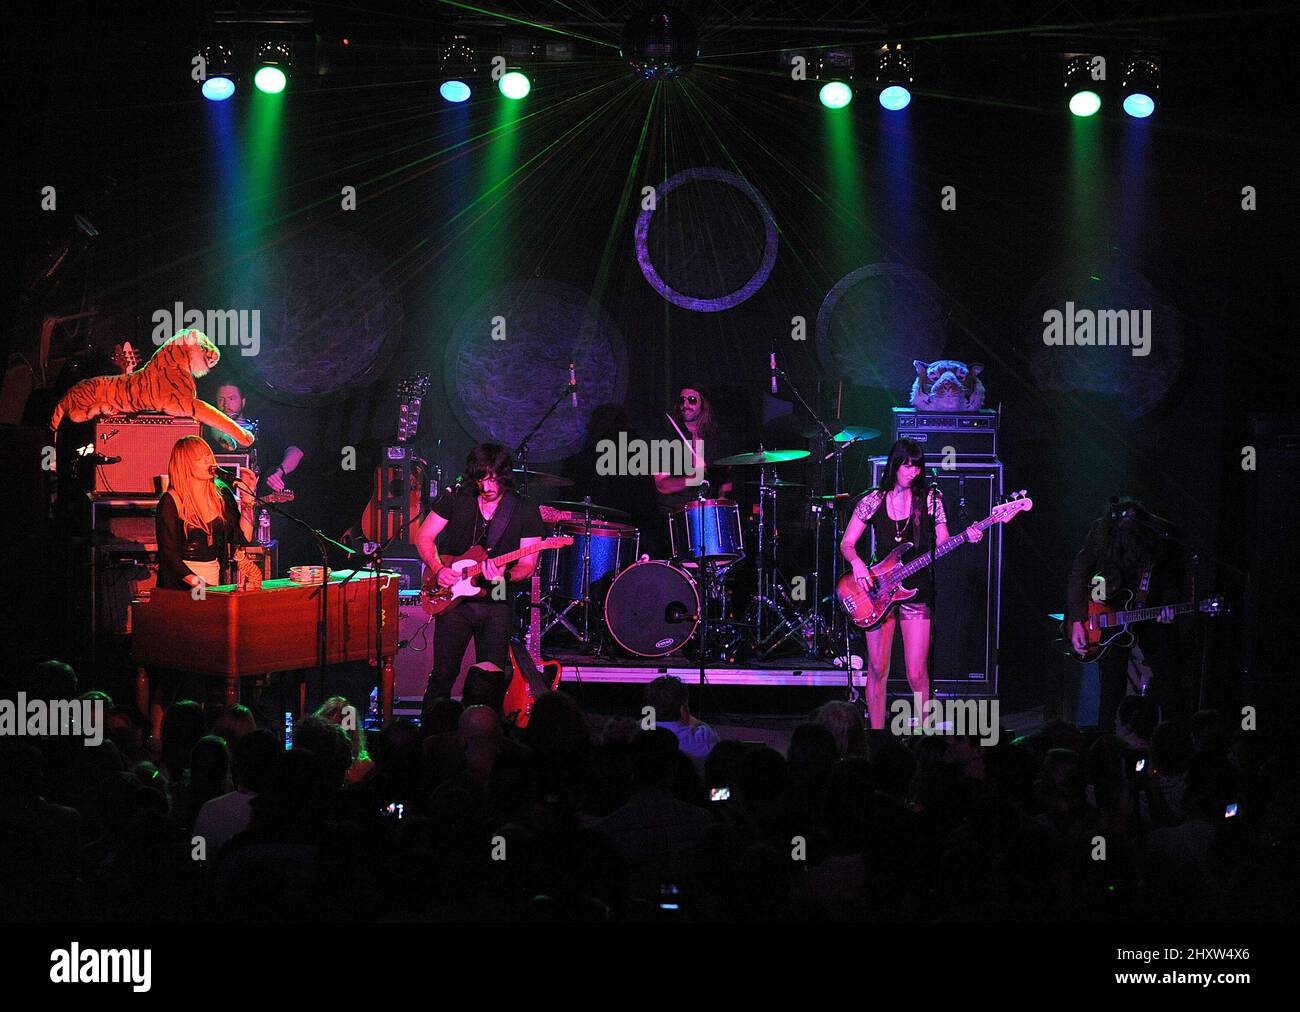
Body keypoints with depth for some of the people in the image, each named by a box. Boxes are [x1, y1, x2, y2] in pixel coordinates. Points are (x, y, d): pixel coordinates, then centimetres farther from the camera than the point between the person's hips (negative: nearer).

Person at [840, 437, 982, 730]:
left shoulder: (930, 498, 3)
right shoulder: (873, 500, 4)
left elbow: (942, 543, 5)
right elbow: (847, 544, 6)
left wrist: (966, 537, -15)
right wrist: (857, 563, -14)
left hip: (917, 590, -1)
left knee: (917, 674, -7)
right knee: (877, 670, 2)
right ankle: (876, 731, 10)